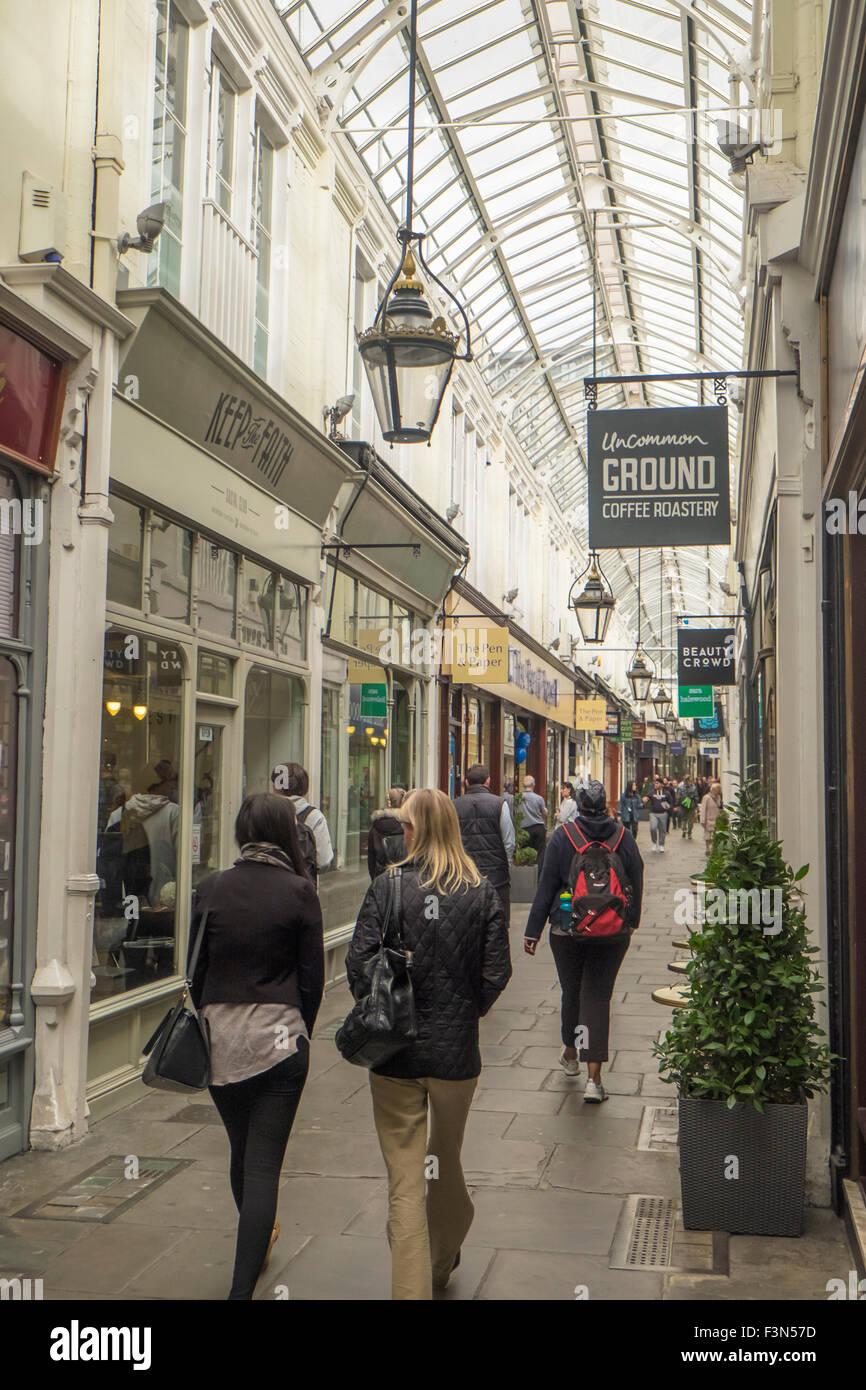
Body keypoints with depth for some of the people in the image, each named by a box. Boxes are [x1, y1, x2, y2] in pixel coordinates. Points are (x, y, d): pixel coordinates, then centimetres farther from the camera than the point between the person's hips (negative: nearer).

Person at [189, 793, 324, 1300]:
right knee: (264, 1162, 1)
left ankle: (259, 1242, 45)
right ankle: (244, 1286, -2)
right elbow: (313, 975, -3)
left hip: (221, 1038, 3)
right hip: (278, 1037, -3)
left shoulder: (211, 889, -2)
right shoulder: (299, 891, -8)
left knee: (241, 1151, 22)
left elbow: (196, 969, 4)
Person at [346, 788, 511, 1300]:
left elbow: (359, 964, -13)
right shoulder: (482, 893, -5)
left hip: (395, 1053, -2)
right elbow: (496, 974, -6)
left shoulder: (387, 887, -10)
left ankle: (411, 1288, 4)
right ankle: (442, 1263, 43)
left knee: (405, 1181, 5)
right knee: (446, 1163, 22)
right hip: (456, 1051, 2)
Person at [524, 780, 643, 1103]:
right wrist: (630, 924, 22)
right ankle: (594, 1079, -3)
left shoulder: (562, 836, -7)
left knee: (571, 992, 17)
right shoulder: (624, 838, -2)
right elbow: (636, 886, 6)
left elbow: (547, 886, -5)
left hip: (567, 931, 0)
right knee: (598, 997, 2)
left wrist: (533, 931, 0)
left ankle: (570, 1056, 39)